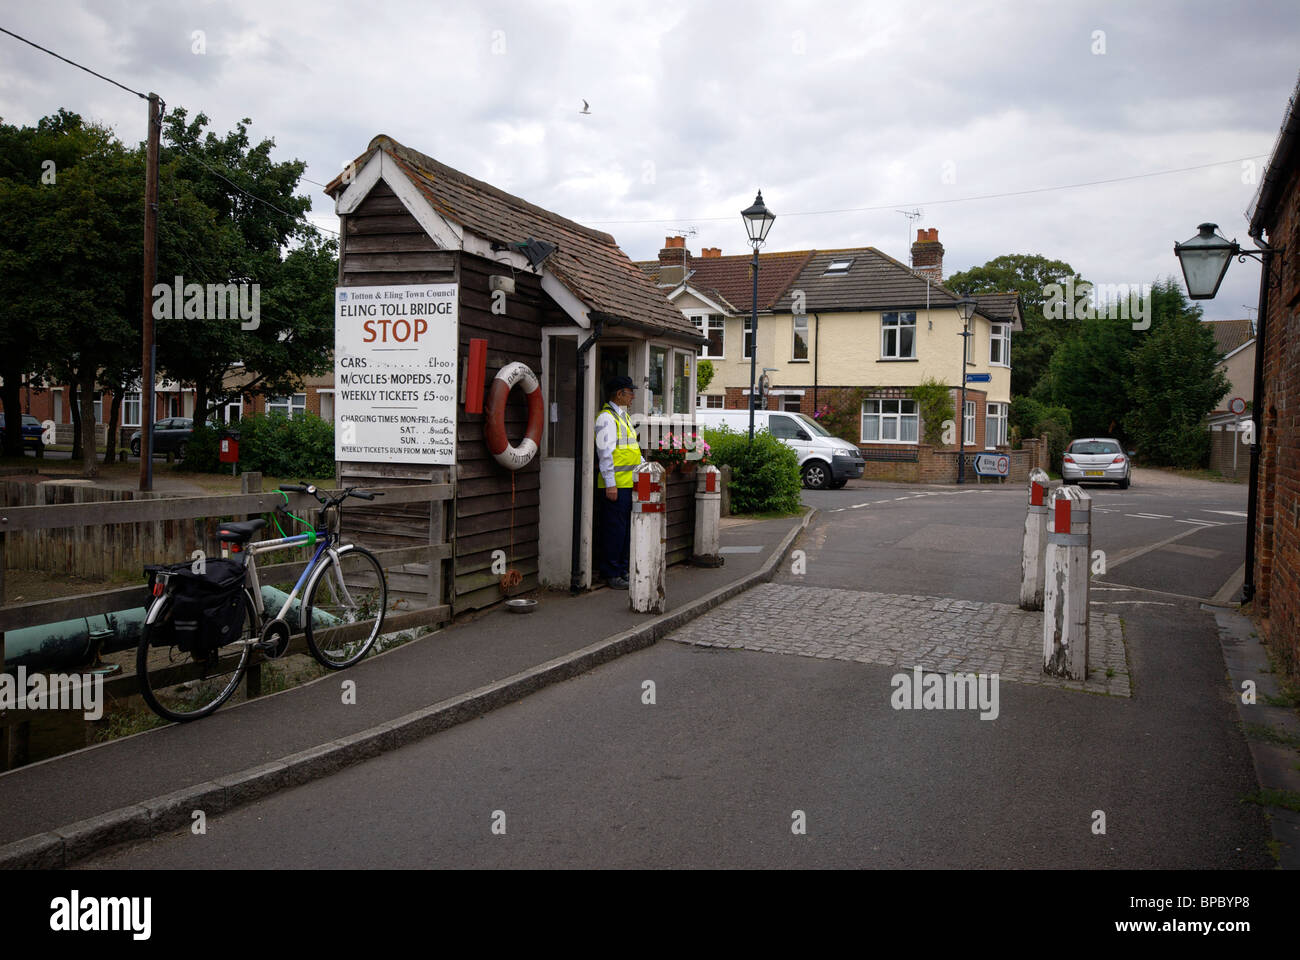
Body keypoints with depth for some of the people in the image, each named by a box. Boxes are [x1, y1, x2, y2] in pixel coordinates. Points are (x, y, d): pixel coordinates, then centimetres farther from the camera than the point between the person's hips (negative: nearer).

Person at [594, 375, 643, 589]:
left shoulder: (625, 417, 18)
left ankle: (622, 570, 21)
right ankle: (611, 574, 3)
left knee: (626, 529, 13)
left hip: (630, 483, 9)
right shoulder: (606, 417, -11)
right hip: (614, 485, -9)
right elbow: (605, 453, -17)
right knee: (614, 530, -4)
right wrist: (610, 484, -20)